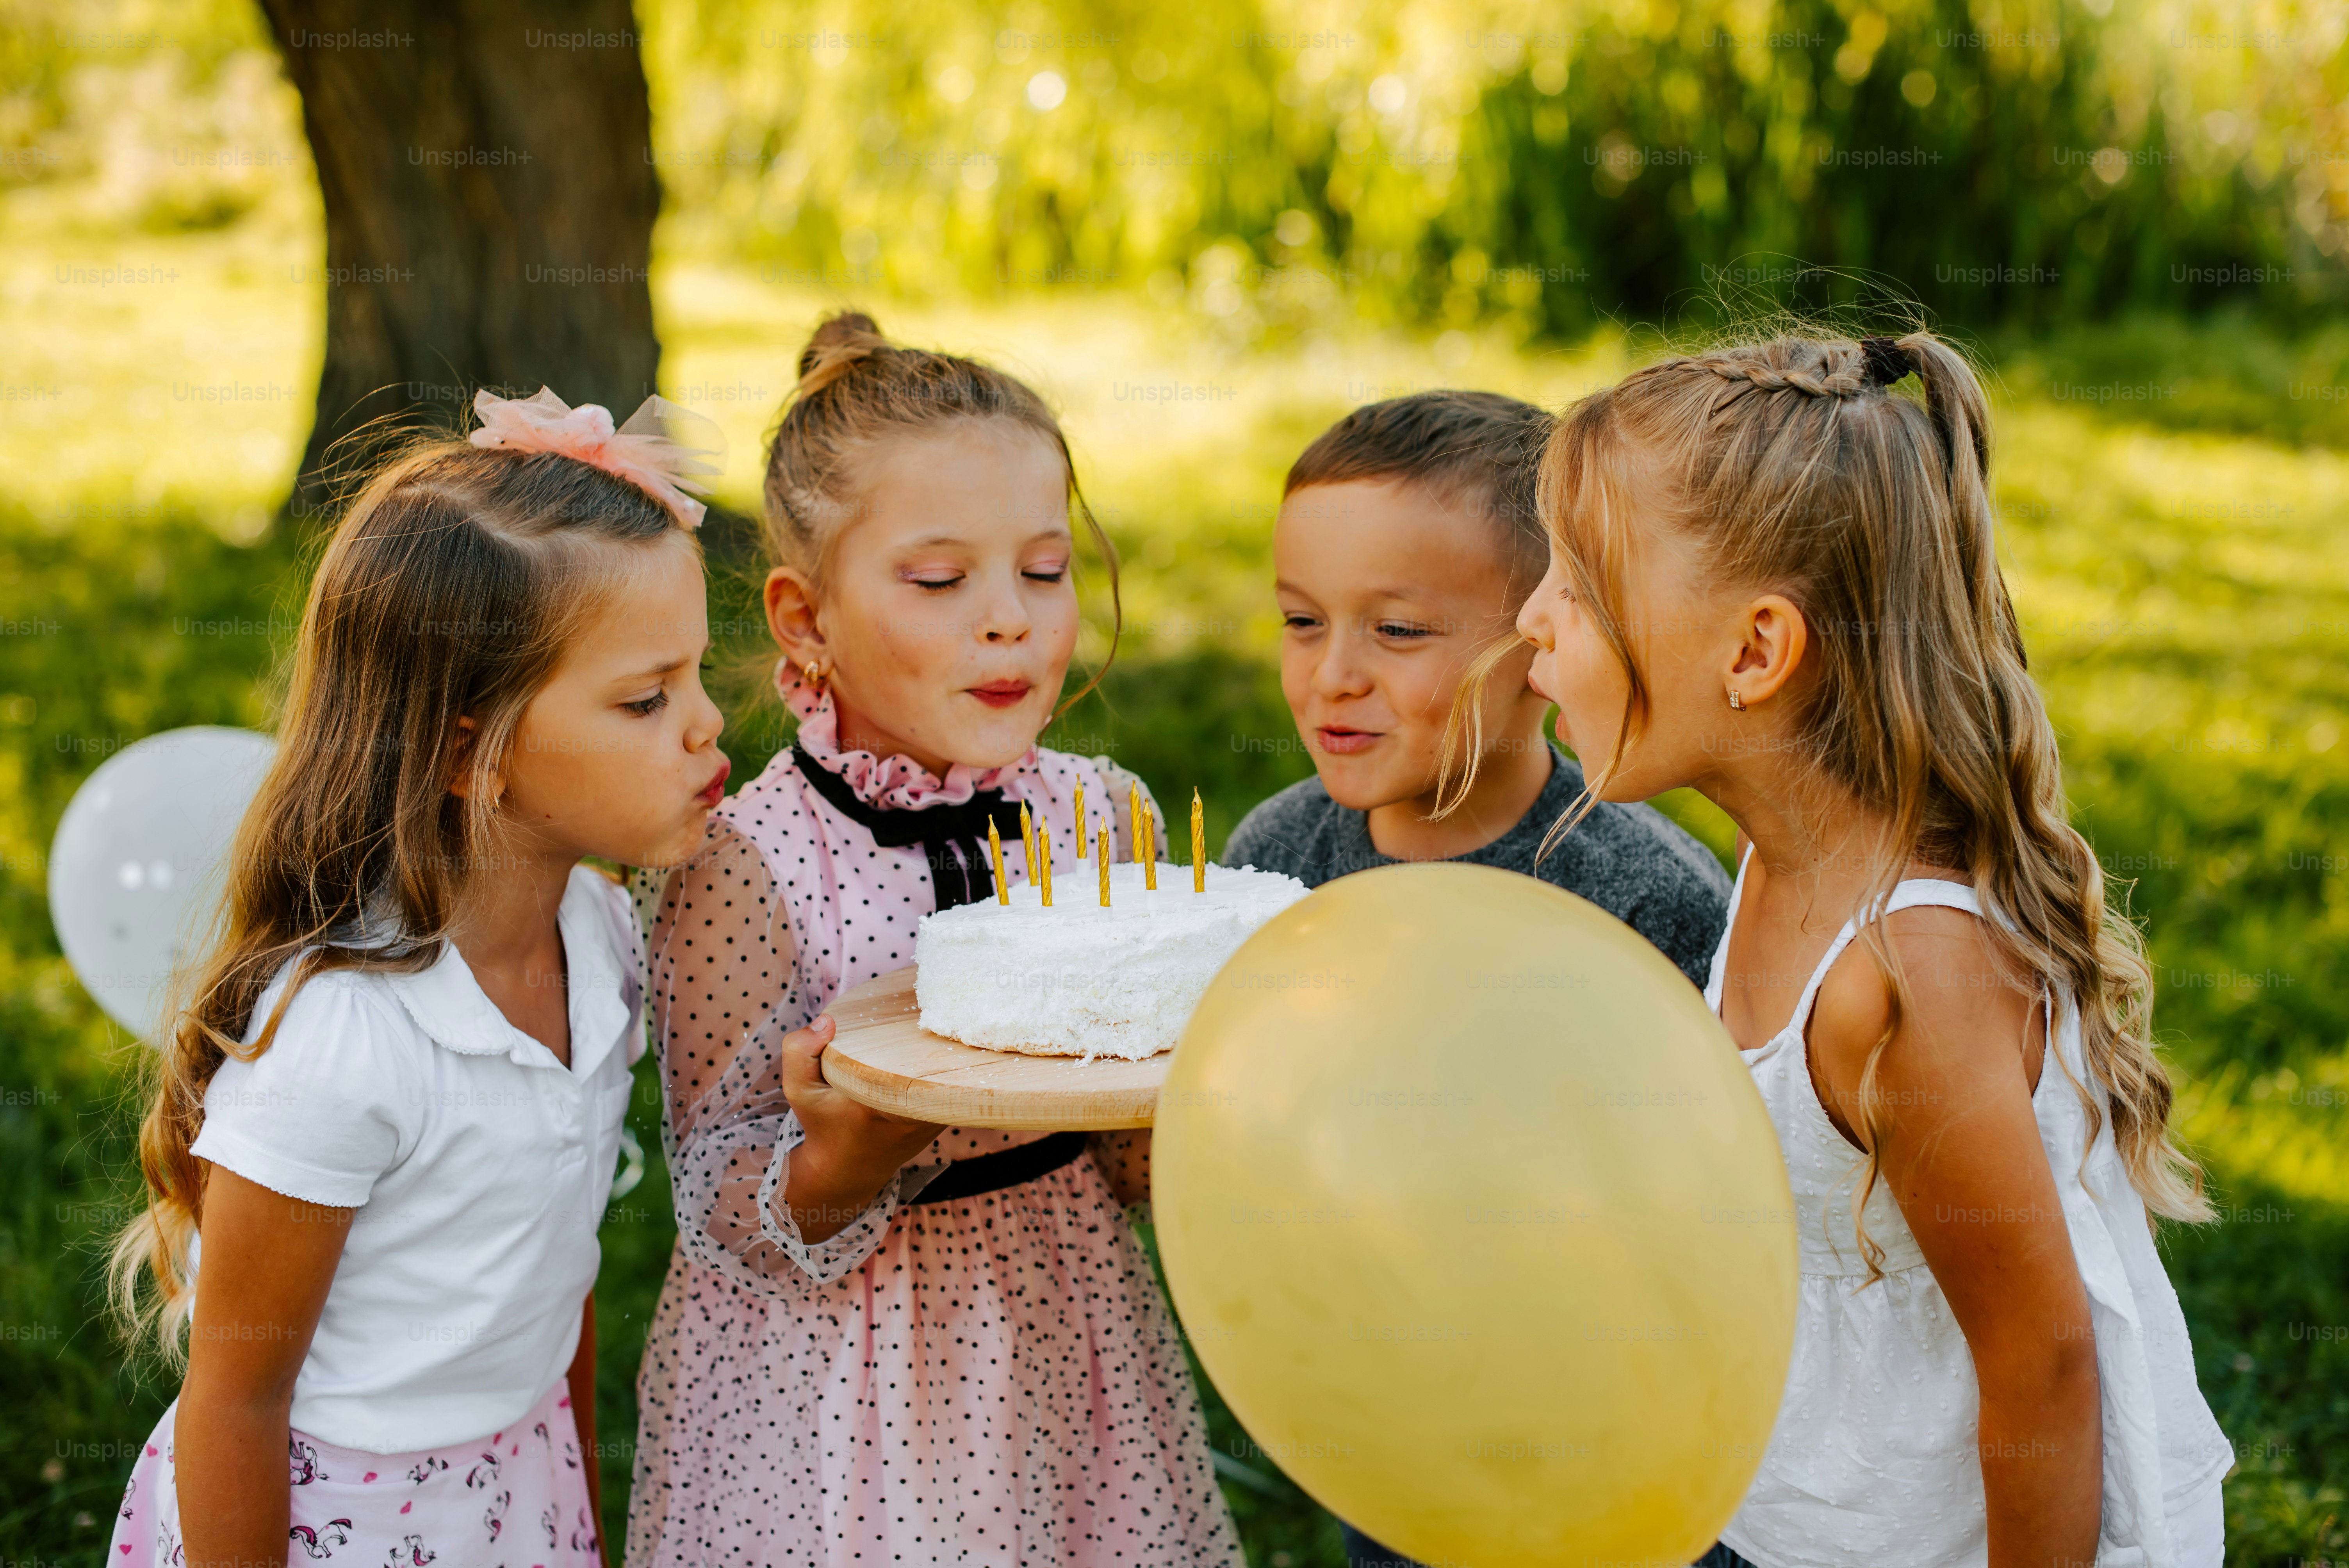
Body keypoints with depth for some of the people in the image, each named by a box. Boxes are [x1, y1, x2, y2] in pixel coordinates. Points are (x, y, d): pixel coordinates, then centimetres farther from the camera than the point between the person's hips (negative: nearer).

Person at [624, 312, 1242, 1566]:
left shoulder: (1101, 813, -1)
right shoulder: (742, 861, -14)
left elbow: (1137, 1169, 5)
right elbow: (721, 1213, -12)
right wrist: (844, 1158, -31)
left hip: (1065, 1344, 4)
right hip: (835, 1386, -4)